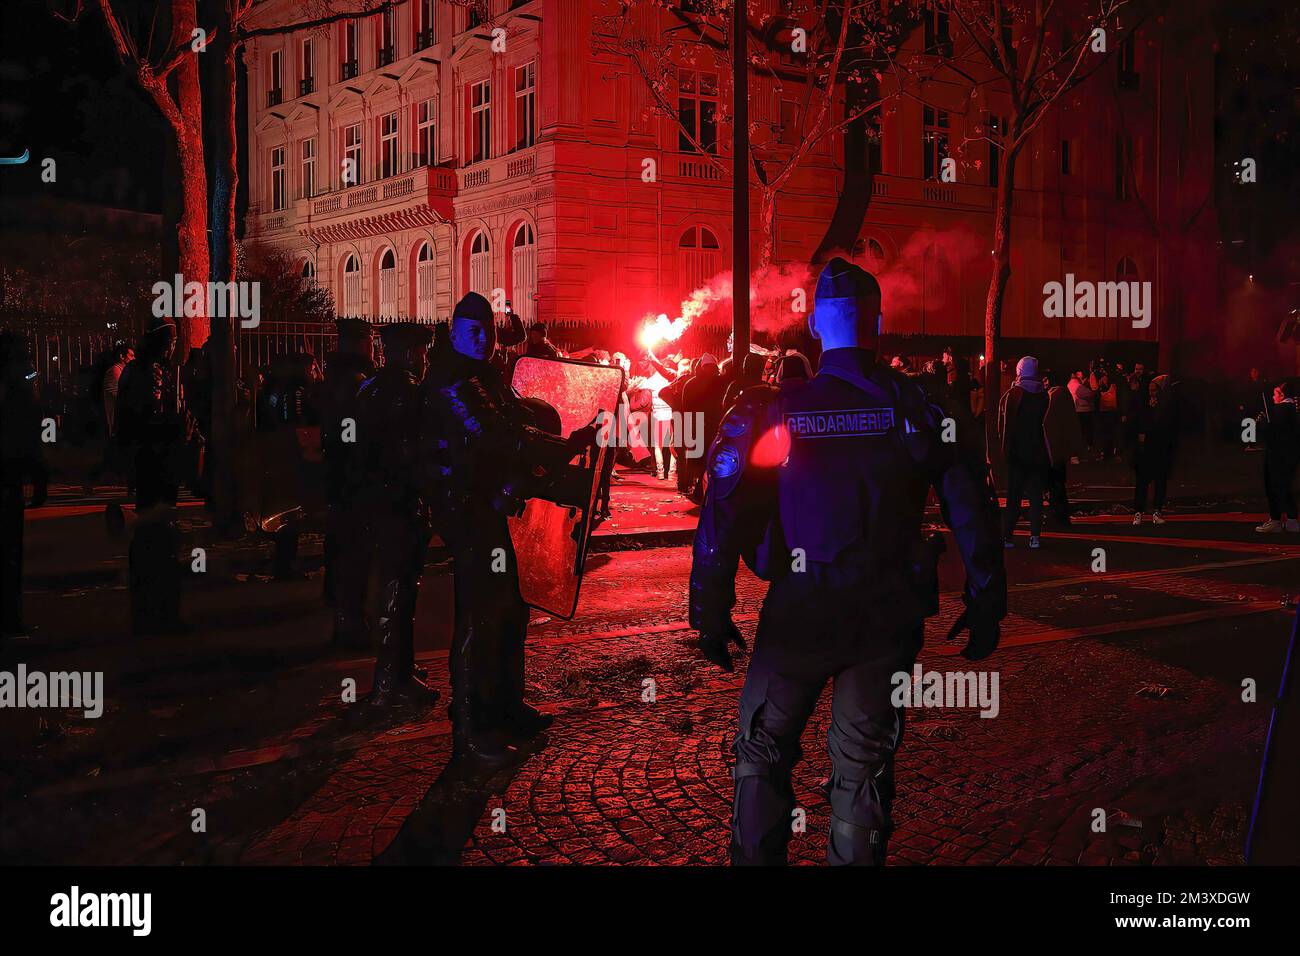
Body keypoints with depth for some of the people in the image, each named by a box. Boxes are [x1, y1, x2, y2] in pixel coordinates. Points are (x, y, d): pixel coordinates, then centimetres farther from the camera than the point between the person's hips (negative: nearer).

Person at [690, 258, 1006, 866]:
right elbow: (970, 508, -3)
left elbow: (724, 514, -9)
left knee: (763, 752, 16)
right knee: (863, 764, 13)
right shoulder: (919, 407, -3)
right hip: (889, 615, 1)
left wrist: (711, 616, -1)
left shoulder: (772, 410, -7)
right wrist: (986, 604, 6)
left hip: (799, 612, -1)